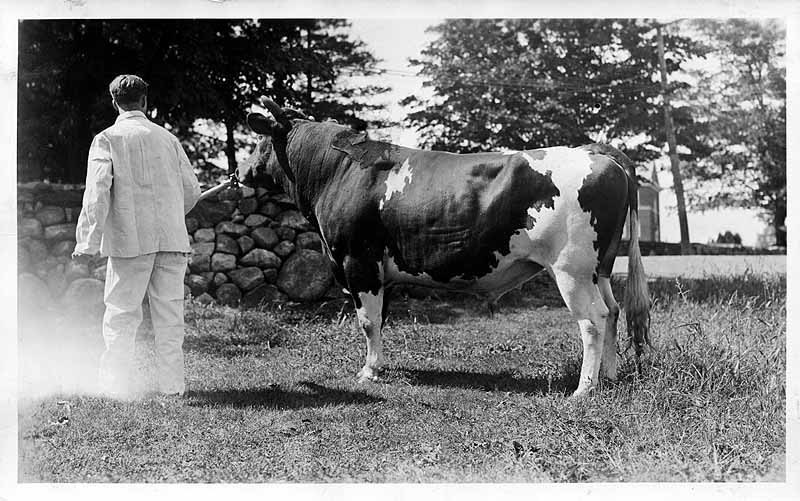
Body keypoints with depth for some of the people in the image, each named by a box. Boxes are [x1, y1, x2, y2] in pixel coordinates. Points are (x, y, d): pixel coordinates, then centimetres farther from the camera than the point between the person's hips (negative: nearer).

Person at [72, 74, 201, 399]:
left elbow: (97, 192, -11)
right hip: (173, 239, 3)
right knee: (169, 314, 7)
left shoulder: (107, 140, 0)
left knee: (121, 314, 5)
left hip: (130, 240, -3)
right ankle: (172, 386, 10)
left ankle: (116, 387, 6)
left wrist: (88, 243, -11)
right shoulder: (167, 137, 11)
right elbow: (192, 190, 11)